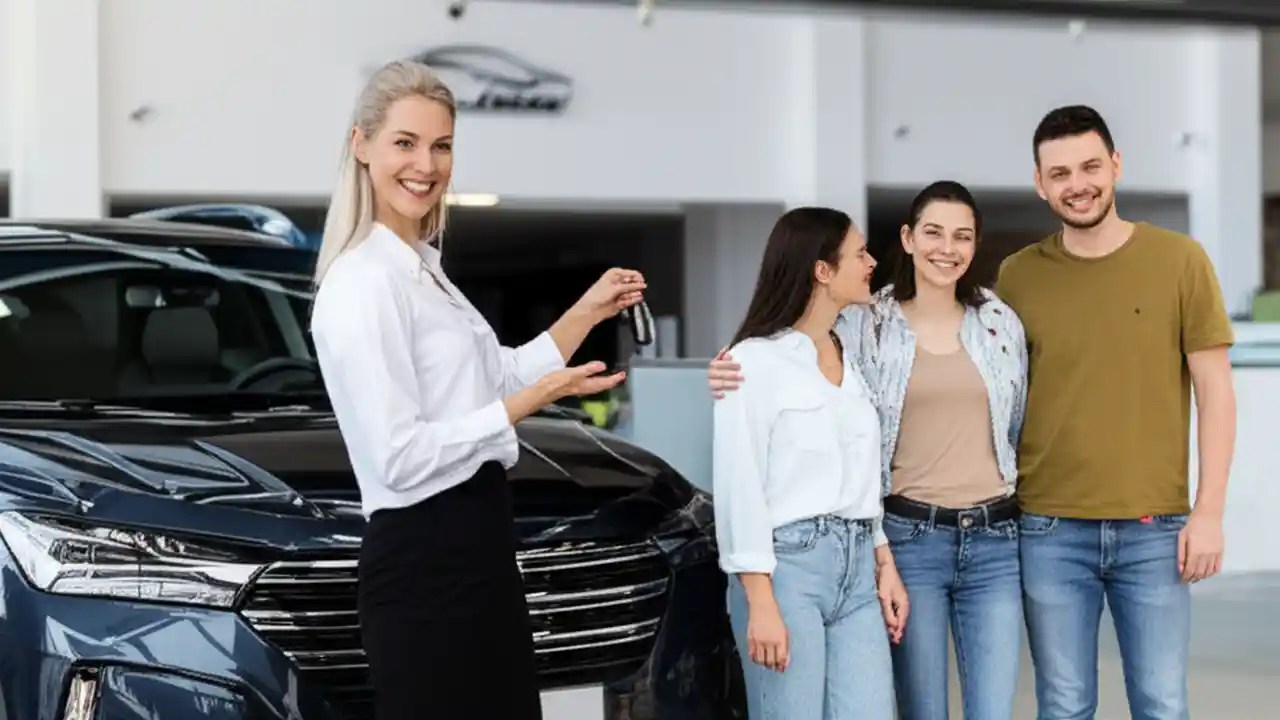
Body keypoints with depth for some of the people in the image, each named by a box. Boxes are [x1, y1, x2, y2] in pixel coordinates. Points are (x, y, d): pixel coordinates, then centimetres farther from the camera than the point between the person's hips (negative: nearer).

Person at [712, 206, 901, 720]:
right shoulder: (756, 361, -6)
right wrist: (761, 602, -16)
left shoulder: (854, 359, 16)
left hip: (857, 569, 6)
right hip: (789, 566, -6)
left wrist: (886, 565, 12)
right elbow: (738, 488, -10)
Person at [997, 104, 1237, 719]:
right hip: (1049, 530, 1)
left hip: (1155, 529, -1)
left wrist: (1208, 510, -5)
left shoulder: (1180, 260, 0)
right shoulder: (1017, 276, 3)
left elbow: (1214, 391, 1)